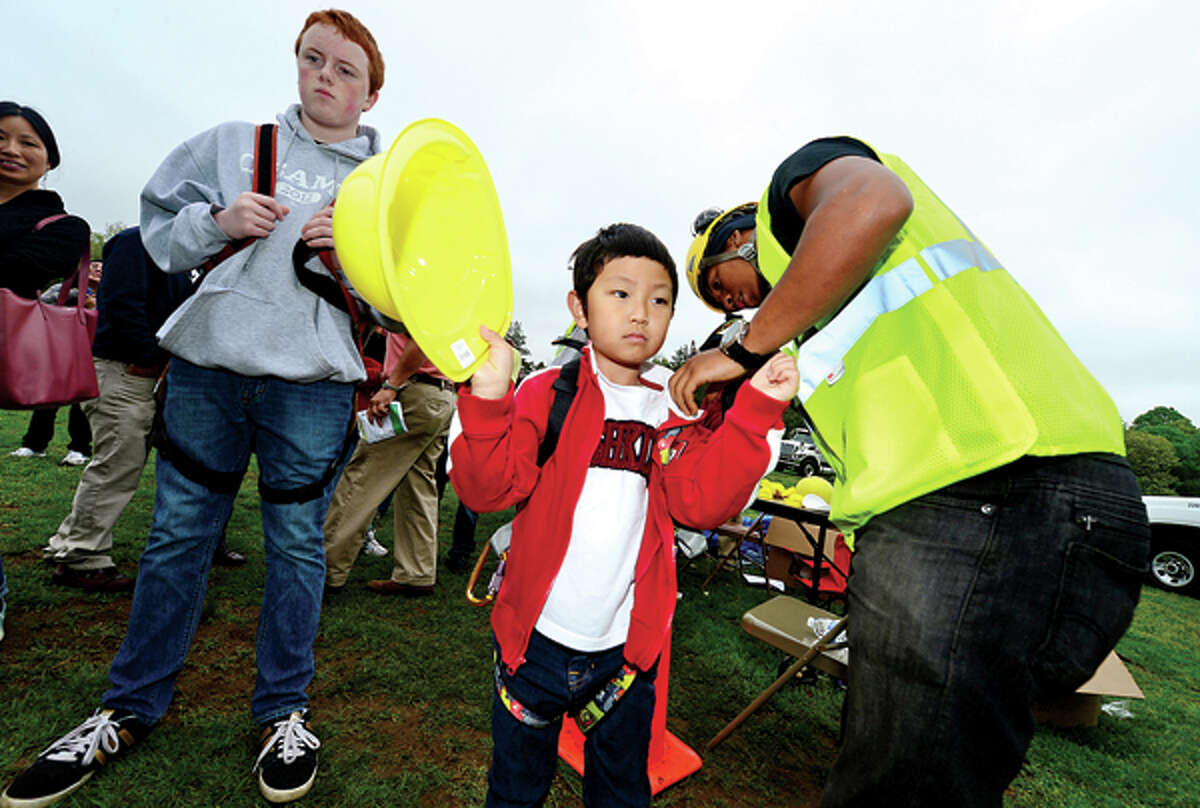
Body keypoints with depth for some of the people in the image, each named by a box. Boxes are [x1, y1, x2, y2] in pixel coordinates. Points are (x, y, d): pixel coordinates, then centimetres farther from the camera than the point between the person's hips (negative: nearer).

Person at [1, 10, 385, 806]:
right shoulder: (235, 142, 14)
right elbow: (159, 230, 14)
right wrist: (217, 221, -5)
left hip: (311, 380, -1)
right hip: (209, 360, 2)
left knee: (295, 539, 4)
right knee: (179, 531, 9)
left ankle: (284, 710, 21)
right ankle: (130, 710, 28)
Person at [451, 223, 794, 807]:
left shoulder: (678, 410, -1)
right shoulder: (546, 393, -8)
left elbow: (702, 503, -13)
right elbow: (487, 490, -16)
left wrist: (755, 409, -20)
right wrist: (488, 398, -32)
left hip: (628, 647, 2)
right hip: (536, 636, -1)